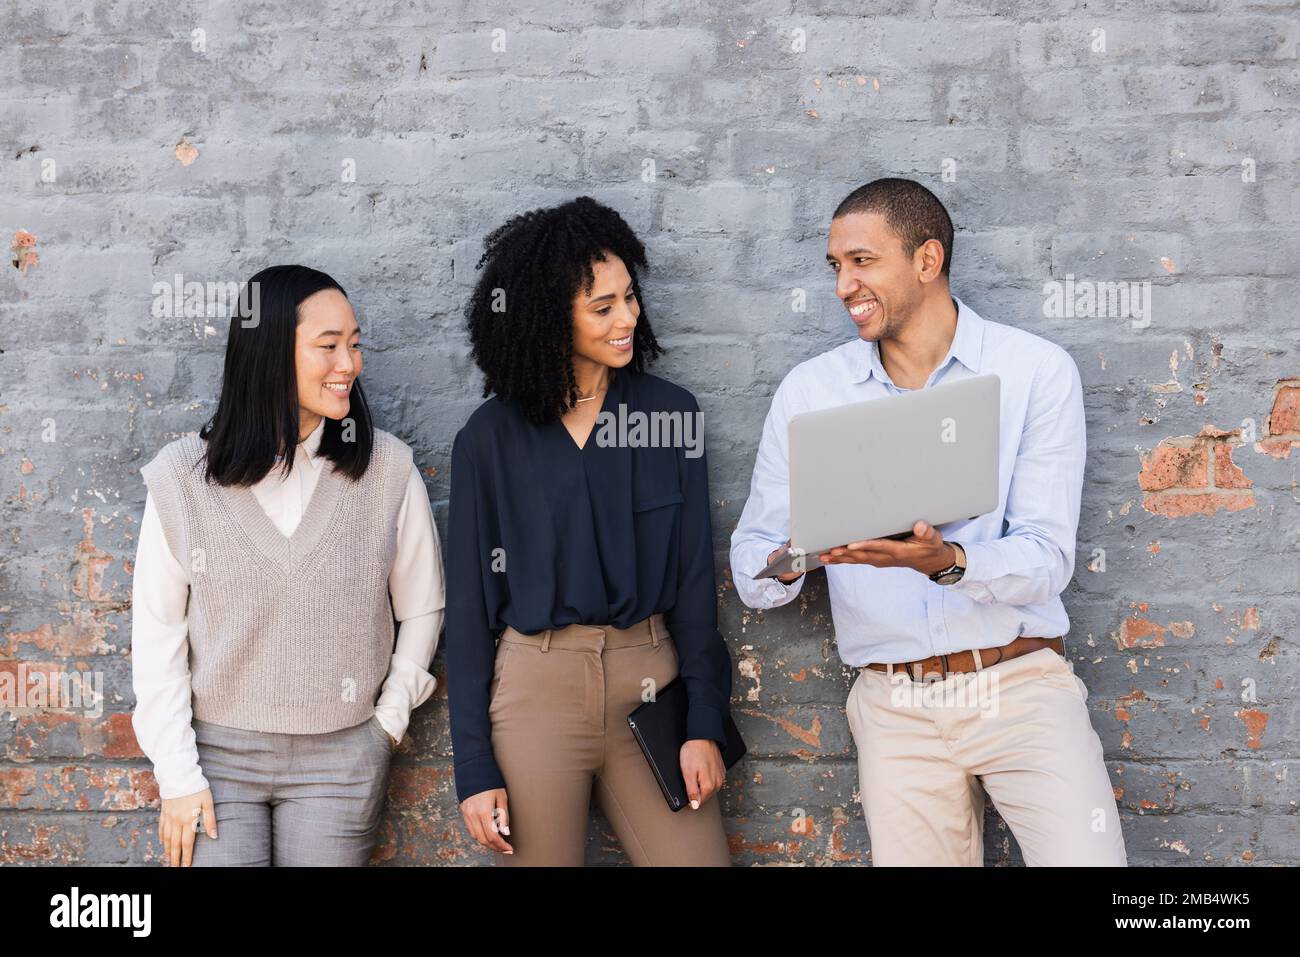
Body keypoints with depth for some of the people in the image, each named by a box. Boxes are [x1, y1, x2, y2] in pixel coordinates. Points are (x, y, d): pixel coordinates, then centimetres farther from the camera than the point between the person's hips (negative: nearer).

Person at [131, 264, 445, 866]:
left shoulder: (388, 469, -5)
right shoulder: (183, 478, -6)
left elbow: (422, 609, 5)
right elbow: (156, 631, -2)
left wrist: (390, 720, 2)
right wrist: (177, 774, -4)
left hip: (342, 756, 1)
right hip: (217, 750, 0)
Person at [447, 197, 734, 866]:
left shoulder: (669, 411, 4)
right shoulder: (490, 437, 0)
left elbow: (695, 573, 4)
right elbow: (468, 599, 1)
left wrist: (704, 724, -4)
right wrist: (474, 767, -3)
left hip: (650, 684, 1)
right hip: (535, 687, -1)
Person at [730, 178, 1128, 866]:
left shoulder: (1037, 370, -1)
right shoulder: (809, 390, 6)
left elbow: (1047, 559, -7)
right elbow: (751, 567, 6)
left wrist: (948, 562, -27)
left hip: (1022, 685, -2)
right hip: (896, 707, 2)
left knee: (1084, 859, -16)